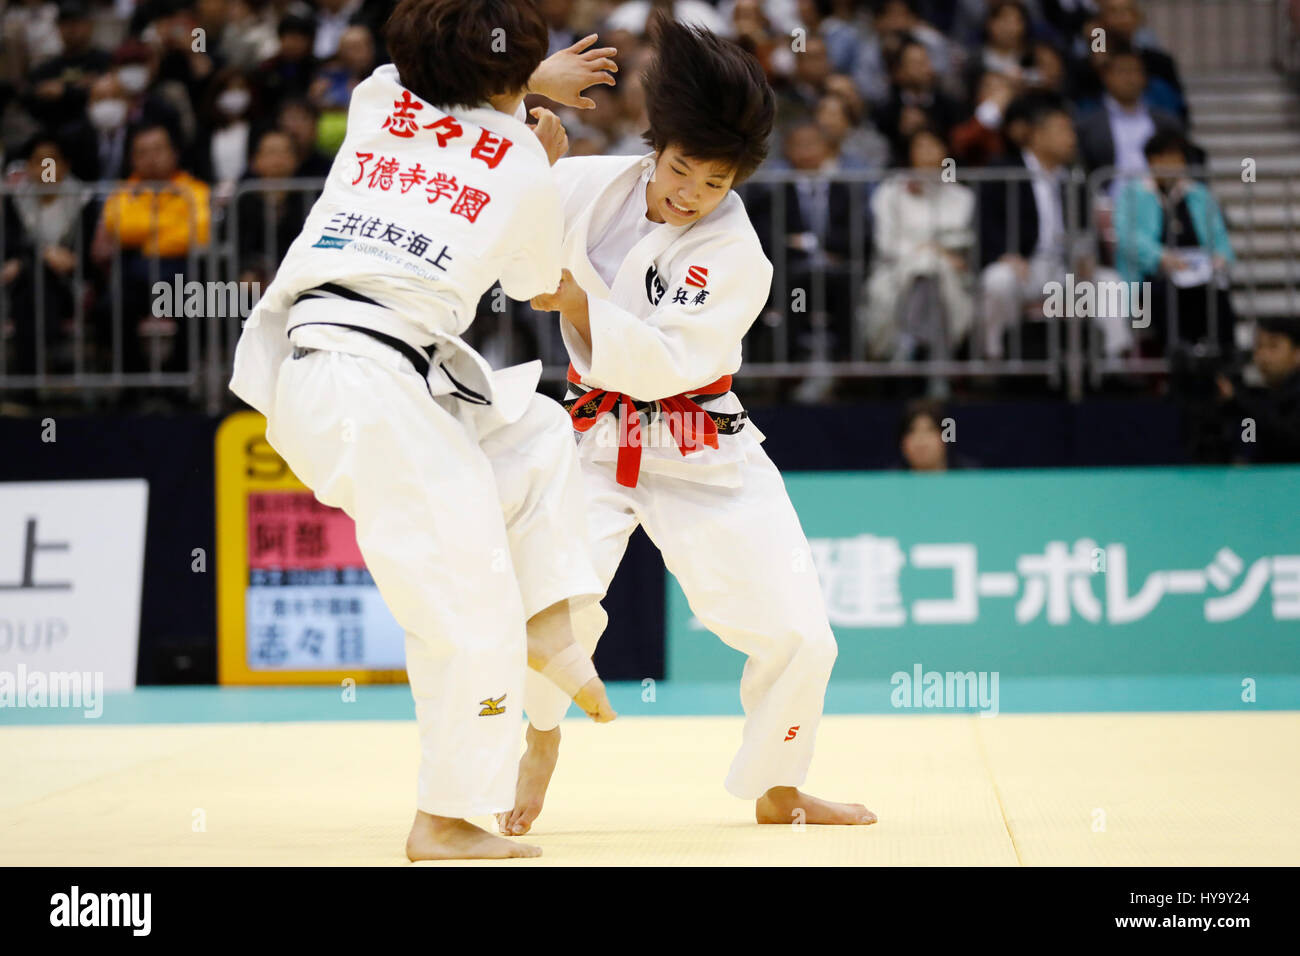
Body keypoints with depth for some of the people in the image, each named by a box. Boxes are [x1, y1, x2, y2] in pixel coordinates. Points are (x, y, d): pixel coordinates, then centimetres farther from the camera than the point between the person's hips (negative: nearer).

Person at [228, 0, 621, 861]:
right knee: (471, 612, -3)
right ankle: (446, 821, 0)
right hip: (379, 392, -8)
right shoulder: (525, 172, 1)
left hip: (303, 363, 8)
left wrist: (533, 78, 46)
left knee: (537, 434, 25)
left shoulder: (379, 103, 13)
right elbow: (539, 285, 21)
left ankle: (550, 623, 18)